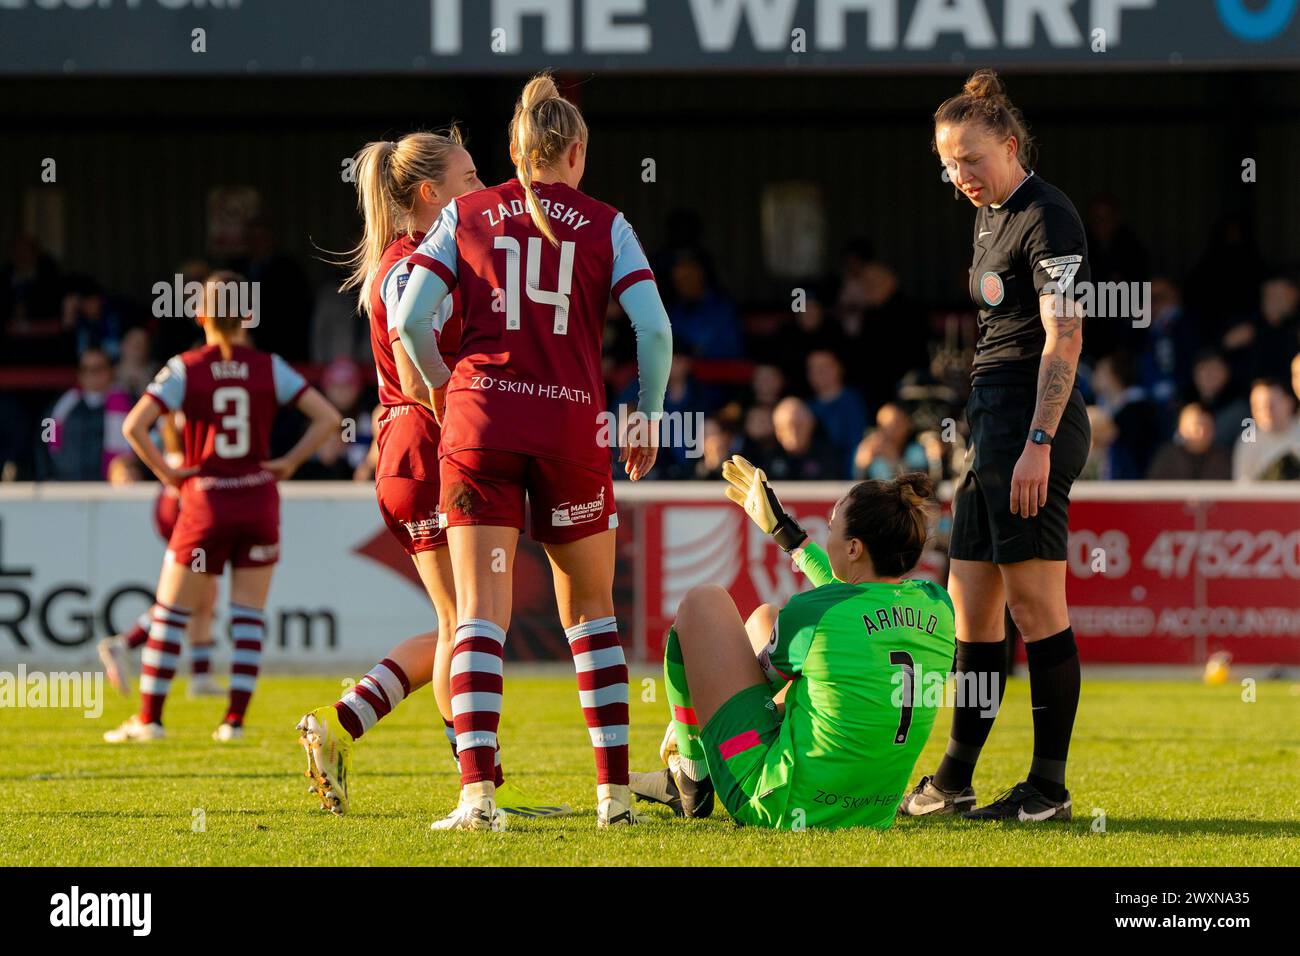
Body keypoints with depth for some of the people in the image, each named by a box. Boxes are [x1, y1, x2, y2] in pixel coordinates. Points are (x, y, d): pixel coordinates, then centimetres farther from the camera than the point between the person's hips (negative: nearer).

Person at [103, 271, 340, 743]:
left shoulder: (185, 369, -6)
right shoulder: (269, 367, 0)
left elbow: (134, 425, -15)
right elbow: (327, 417, -4)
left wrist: (165, 471, -5)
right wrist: (289, 462, 0)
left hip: (206, 502, -2)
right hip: (259, 501, 2)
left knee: (170, 611, 8)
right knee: (249, 614, 8)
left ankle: (149, 718, 7)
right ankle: (235, 718, 2)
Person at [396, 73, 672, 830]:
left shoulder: (466, 215, 8)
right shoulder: (605, 225, 6)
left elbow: (412, 319, -2)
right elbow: (655, 328, -3)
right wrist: (647, 422, 9)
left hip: (481, 420, 0)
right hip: (572, 426, 0)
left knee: (481, 614, -3)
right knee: (590, 612, 14)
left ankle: (478, 792, -18)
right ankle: (616, 790, 13)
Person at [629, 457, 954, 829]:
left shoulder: (810, 614, -22)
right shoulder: (937, 606, -4)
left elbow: (761, 672, 1)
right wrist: (784, 529, 31)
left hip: (778, 807, -7)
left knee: (703, 602, 7)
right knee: (764, 618, 27)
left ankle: (692, 781, 17)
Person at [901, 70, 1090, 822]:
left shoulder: (1047, 217, -11)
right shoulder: (992, 217, 17)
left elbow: (1064, 337, -17)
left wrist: (1038, 444, -22)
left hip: (1034, 422, -10)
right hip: (992, 420, 10)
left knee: (1035, 601, -8)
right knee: (972, 604, 11)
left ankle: (1050, 787, -4)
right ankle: (953, 783, 16)